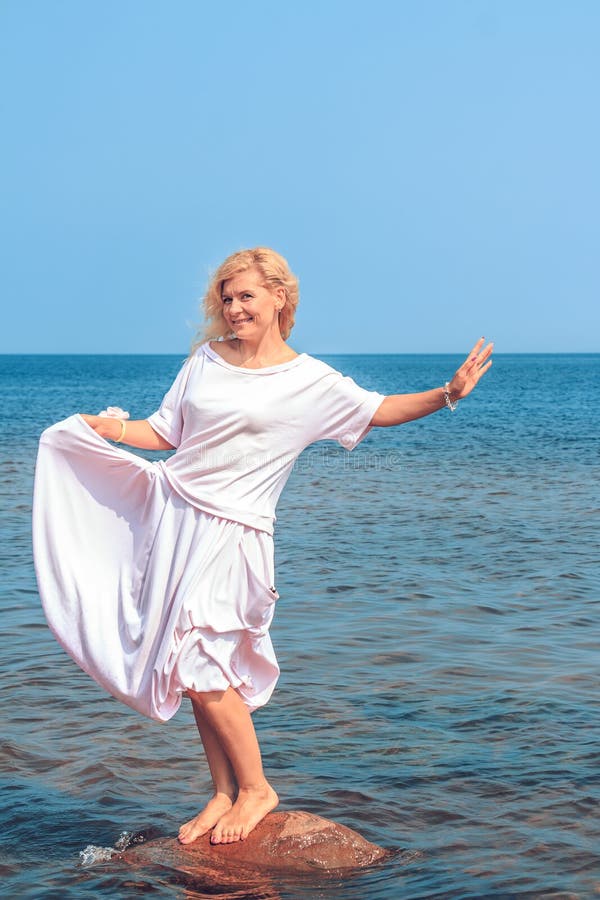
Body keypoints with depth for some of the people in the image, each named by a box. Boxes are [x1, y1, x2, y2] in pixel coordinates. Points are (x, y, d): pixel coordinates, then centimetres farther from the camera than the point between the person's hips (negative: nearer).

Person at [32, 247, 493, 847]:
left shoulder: (309, 381, -1)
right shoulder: (205, 359, 10)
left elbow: (378, 411, 3)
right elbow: (167, 432, 14)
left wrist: (449, 393, -9)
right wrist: (114, 428, -1)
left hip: (231, 528, -4)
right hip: (172, 515, 5)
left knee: (197, 666, -11)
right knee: (196, 667, 5)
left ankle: (255, 788, 6)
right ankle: (224, 794, 15)